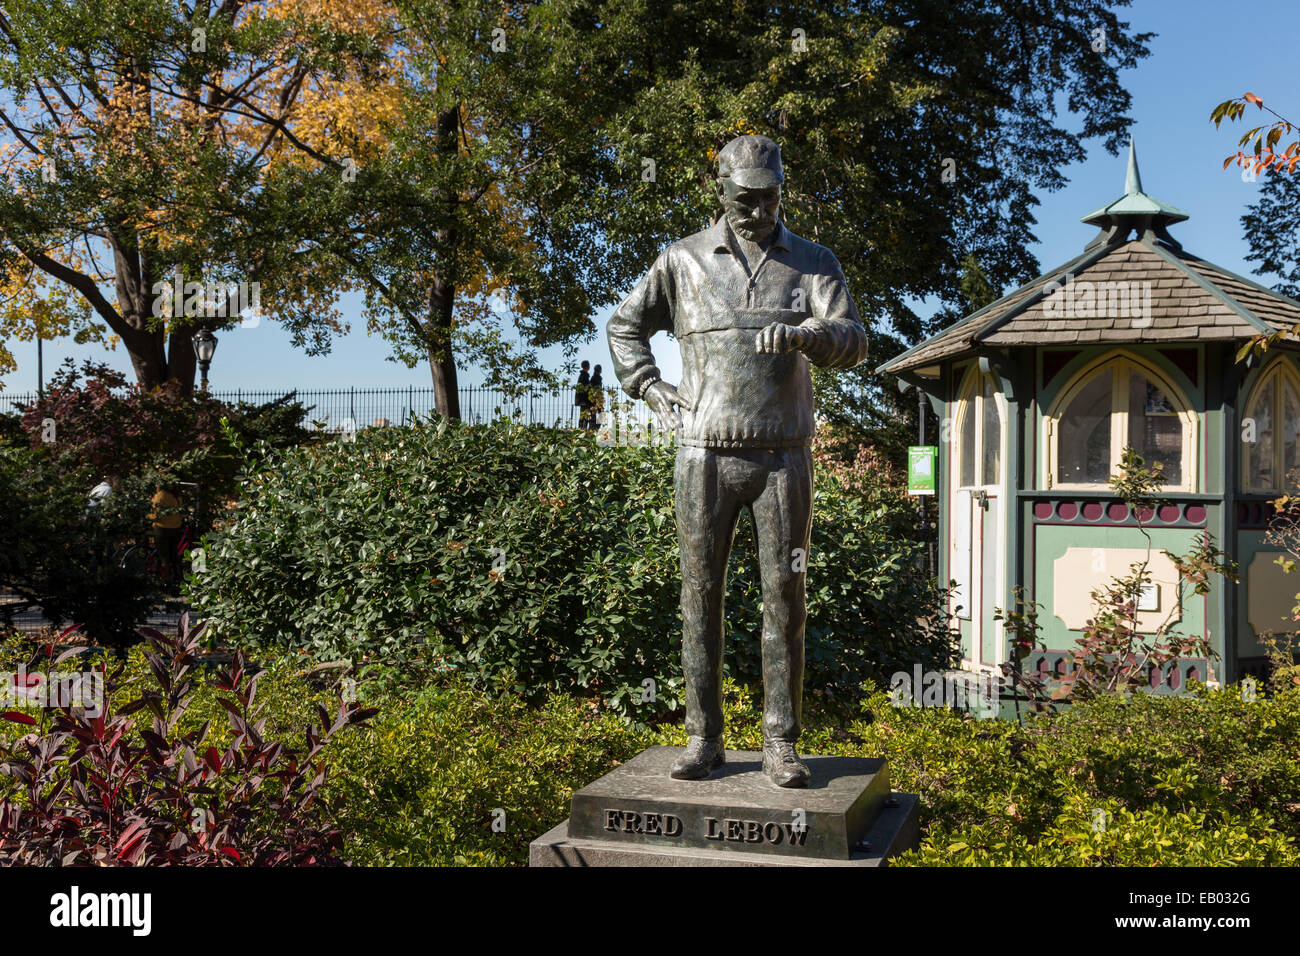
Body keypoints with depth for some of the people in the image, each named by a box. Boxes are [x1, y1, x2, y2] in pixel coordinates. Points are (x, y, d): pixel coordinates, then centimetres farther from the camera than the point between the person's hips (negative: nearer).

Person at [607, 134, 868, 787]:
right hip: (705, 457, 1)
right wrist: (653, 392, 3)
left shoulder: (814, 263, 6)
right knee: (701, 596, 3)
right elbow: (625, 328, 17)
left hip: (782, 458, 0)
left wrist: (803, 335, -28)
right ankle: (704, 740, 12)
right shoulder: (684, 260, 7)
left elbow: (853, 342, -7)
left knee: (784, 599, 0)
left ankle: (781, 744, 9)